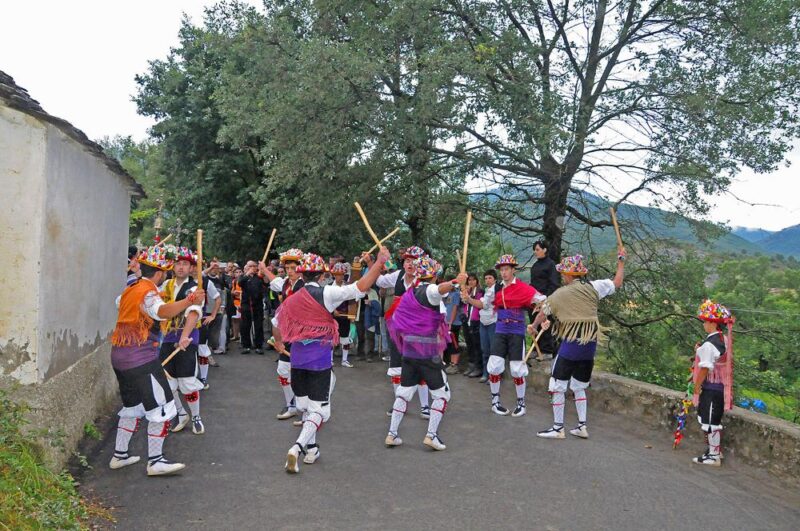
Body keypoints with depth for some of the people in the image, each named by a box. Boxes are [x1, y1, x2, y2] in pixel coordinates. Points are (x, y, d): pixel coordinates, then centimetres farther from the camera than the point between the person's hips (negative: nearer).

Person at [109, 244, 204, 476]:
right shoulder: (148, 294, -15)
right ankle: (155, 461, 1)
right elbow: (162, 311, -39)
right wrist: (190, 301, -51)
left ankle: (120, 455, 30)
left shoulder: (130, 289, 13)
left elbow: (119, 302, 39)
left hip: (120, 357, 10)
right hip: (141, 359, -10)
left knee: (132, 406, 22)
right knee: (162, 408, -3)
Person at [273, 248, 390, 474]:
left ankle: (311, 449, 27)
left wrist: (278, 343, 43)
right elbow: (360, 288, -19)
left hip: (297, 357, 5)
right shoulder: (326, 293, -10)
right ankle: (297, 447, -17)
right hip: (320, 357, -5)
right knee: (319, 409, 0)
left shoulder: (292, 299, 7)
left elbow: (276, 323, 23)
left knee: (305, 406, 20)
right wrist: (380, 263, -15)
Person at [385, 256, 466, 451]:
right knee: (442, 394, 4)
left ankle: (392, 434, 14)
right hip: (428, 353, -7)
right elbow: (439, 289, -36)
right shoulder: (429, 291, -10)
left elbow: (396, 319, 19)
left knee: (404, 392, 14)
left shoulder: (409, 294, 12)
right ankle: (431, 435, -3)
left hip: (408, 352, 7)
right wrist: (454, 282, -54)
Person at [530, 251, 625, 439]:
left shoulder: (558, 295, -4)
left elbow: (543, 314, 10)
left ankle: (558, 428, 5)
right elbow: (617, 283, 11)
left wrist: (534, 326, 30)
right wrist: (621, 261, 24)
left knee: (558, 386, 5)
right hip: (590, 345, 5)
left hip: (571, 344, -5)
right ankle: (582, 426, 18)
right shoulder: (592, 287, 1)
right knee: (579, 386, 18)